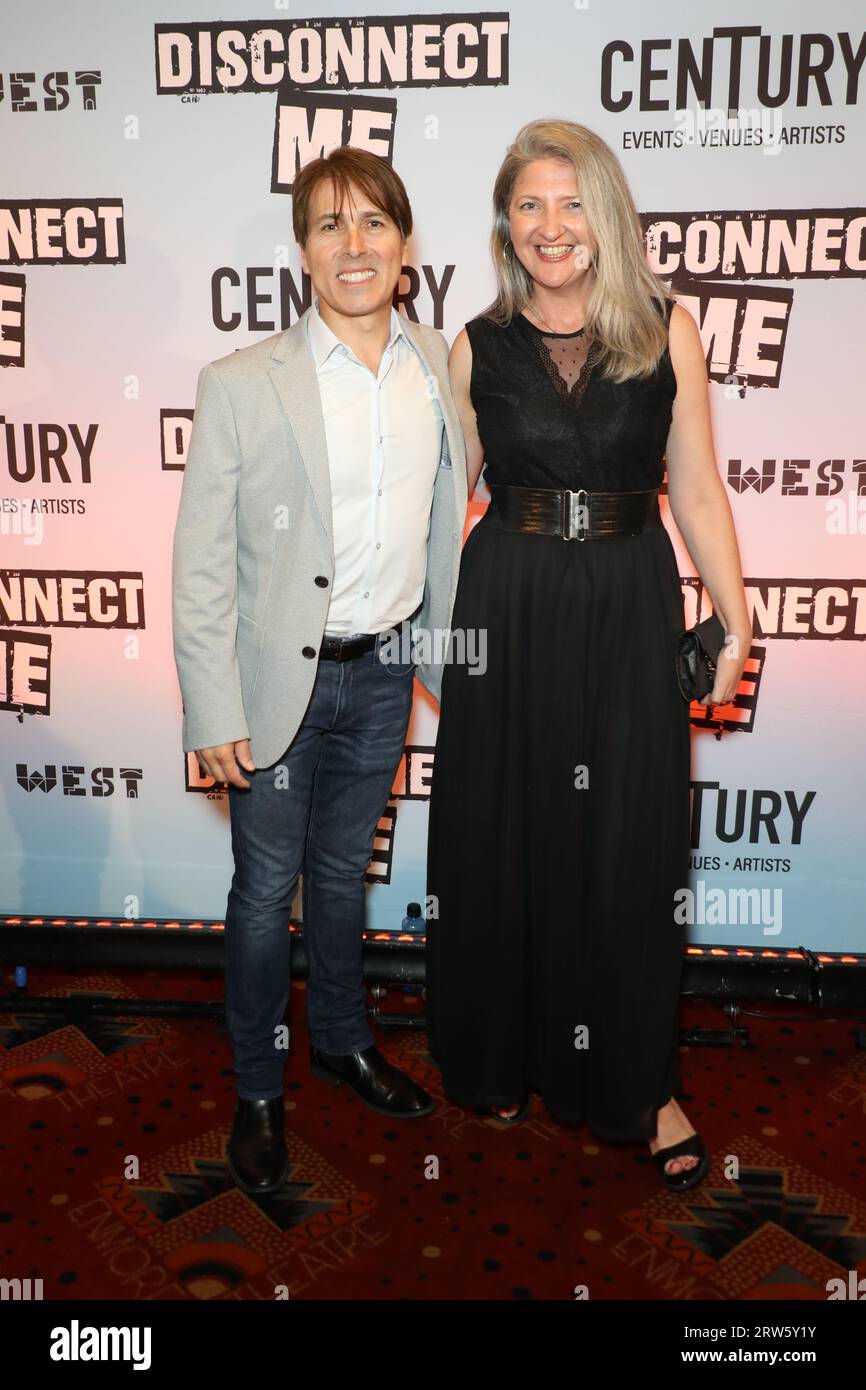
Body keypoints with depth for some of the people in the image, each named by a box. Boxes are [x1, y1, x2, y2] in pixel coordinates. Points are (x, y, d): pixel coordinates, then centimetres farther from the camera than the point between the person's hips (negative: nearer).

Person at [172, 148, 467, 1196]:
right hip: (280, 679, -3)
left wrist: (442, 654, 12)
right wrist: (214, 714, -13)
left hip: (383, 676, 4)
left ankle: (343, 1041, 44)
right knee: (267, 890, 10)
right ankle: (257, 1090, 33)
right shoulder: (240, 384, -11)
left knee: (344, 875, 21)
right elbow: (200, 565, -10)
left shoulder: (441, 368, 1)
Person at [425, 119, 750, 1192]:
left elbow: (695, 489, 3)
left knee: (628, 847, 6)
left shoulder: (667, 332, 2)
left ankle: (635, 1083, 27)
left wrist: (736, 623, -1)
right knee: (501, 837, 9)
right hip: (504, 608, 1)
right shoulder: (477, 348, 5)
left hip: (629, 609, 0)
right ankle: (502, 1060, 33)